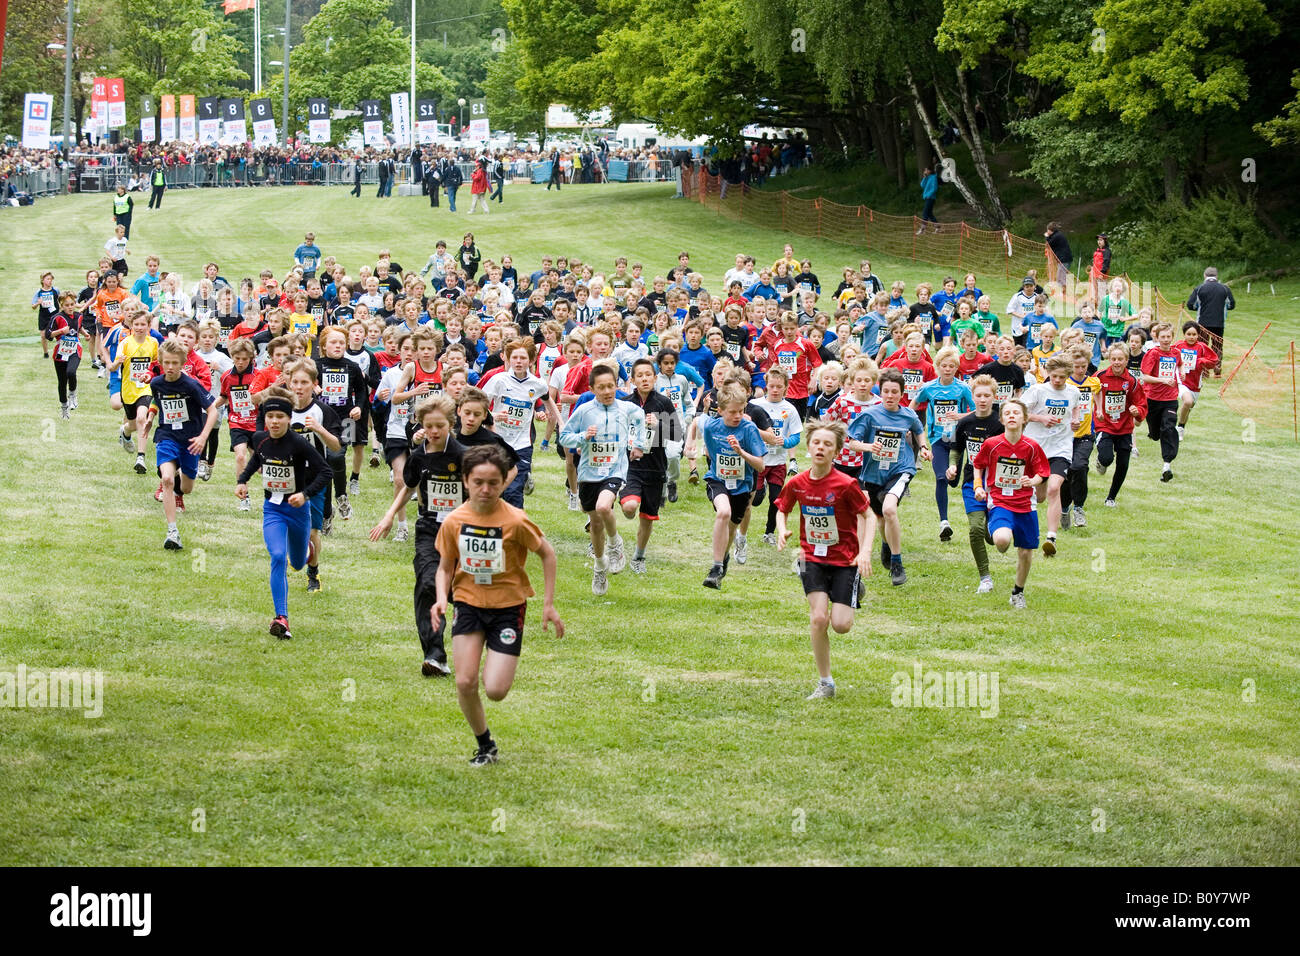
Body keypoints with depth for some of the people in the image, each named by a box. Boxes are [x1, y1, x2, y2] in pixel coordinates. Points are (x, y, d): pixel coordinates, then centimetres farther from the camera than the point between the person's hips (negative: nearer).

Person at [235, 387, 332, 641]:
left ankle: (306, 542, 56)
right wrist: (242, 480, 6)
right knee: (278, 558, -21)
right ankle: (281, 618, -23)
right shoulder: (259, 439, -6)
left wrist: (305, 494, -29)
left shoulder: (299, 443, -21)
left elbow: (325, 472, -18)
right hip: (272, 509, 2)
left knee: (298, 564, 17)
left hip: (297, 508, -2)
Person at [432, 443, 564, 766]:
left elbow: (547, 553, -3)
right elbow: (445, 566, 6)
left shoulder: (515, 521, -17)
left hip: (508, 606, -2)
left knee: (495, 691, -11)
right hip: (468, 603, 2)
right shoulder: (454, 521, -8)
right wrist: (441, 598, -13)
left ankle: (499, 664, 26)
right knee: (465, 682, -12)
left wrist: (548, 604, -2)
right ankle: (485, 745, 13)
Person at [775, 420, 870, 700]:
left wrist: (865, 551, -17)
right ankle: (825, 683, 1)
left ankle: (854, 593, 29)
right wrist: (782, 530, -9)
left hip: (845, 560, -2)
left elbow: (866, 516, -6)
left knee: (840, 625, -9)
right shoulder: (797, 483, -6)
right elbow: (782, 509, 12)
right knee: (818, 618, -13)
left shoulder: (845, 485, -17)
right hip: (813, 557, 2)